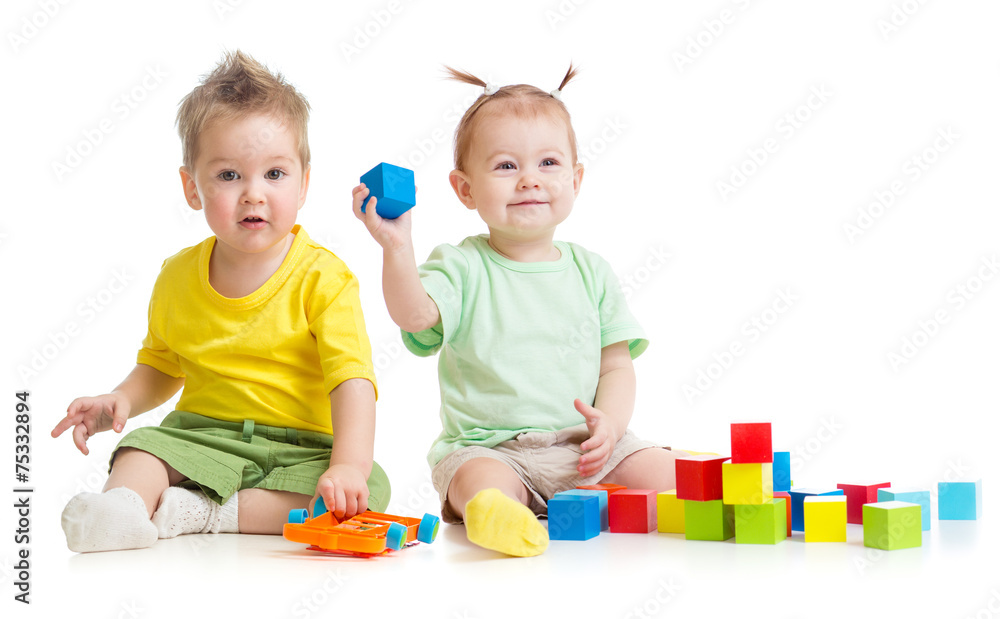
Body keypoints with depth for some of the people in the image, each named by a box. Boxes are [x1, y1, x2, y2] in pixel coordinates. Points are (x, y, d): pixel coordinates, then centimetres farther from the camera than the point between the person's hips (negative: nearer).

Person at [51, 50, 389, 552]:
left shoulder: (322, 278, -9)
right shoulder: (178, 276, 5)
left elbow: (353, 379, -20)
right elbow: (161, 365, 22)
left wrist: (349, 465, -36)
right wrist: (122, 400, -1)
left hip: (300, 449, -2)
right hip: (201, 437, 3)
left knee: (370, 491, -28)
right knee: (142, 450, -23)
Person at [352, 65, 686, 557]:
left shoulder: (591, 272, 11)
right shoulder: (462, 268, 1)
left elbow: (616, 364, 11)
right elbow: (413, 315, -18)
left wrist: (610, 421, -8)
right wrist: (397, 248, -33)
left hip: (584, 448, 4)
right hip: (488, 448, -4)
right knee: (484, 482, -37)